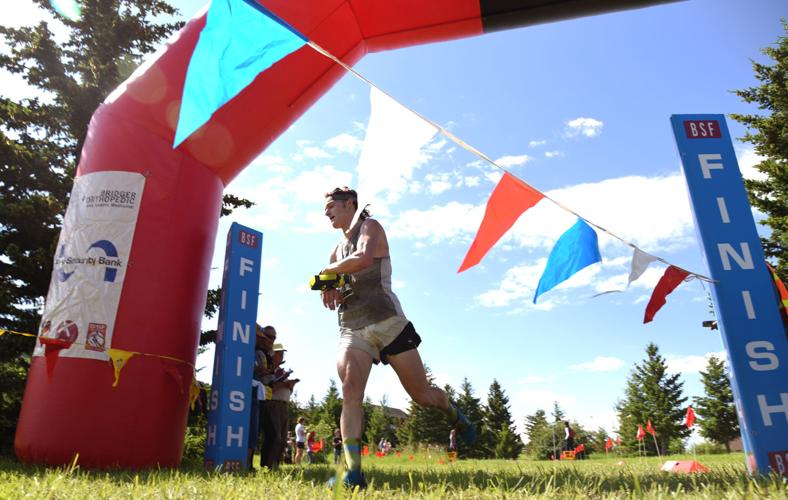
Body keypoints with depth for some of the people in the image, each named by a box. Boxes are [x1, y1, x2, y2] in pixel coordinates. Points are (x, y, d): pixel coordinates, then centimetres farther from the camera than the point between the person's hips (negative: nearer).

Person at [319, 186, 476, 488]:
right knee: (350, 393, -20)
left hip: (386, 322, -5)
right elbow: (333, 291, 23)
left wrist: (327, 271, -8)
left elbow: (364, 259, -22)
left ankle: (455, 415, 35)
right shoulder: (337, 250, 22)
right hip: (351, 330, 5)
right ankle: (353, 474, -23)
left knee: (422, 395, 3)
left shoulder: (369, 226, 1)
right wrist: (329, 290, -2)